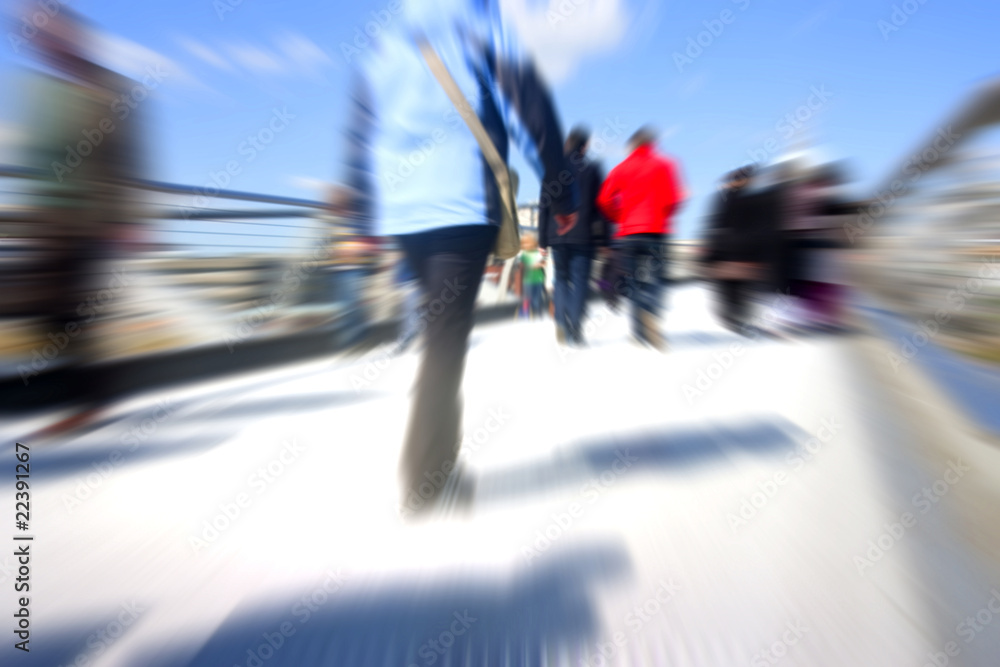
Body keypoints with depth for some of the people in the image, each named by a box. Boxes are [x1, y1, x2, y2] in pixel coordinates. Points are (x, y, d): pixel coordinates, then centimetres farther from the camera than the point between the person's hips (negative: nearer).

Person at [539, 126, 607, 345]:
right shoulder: (593, 168, 5)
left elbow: (544, 206, 5)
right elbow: (600, 204, 1)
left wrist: (542, 239, 7)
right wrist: (602, 238, 3)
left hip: (557, 236, 2)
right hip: (584, 236, -2)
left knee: (561, 279, 11)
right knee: (580, 280, 0)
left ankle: (562, 327, 1)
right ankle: (575, 328, -9)